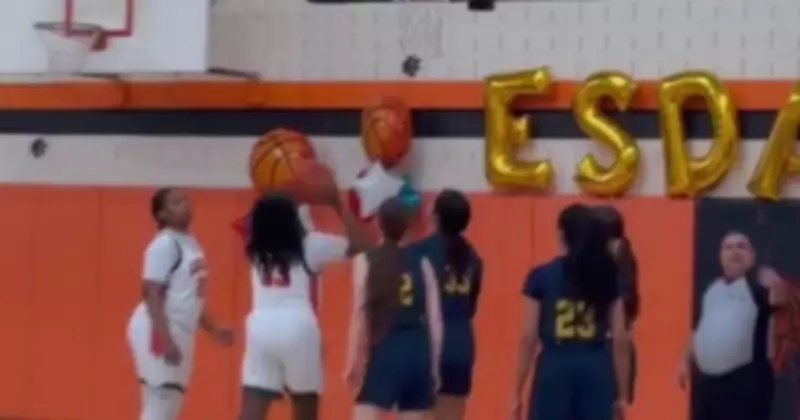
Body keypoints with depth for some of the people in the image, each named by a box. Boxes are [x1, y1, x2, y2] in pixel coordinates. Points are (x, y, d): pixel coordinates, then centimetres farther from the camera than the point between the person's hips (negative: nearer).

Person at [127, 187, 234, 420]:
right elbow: (152, 294, -20)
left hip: (180, 332, 10)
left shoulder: (190, 243, 15)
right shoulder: (164, 244, -14)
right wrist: (165, 339, -26)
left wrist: (213, 329, 21)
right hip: (158, 331, -10)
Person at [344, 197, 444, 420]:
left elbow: (360, 316, -5)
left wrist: (353, 362, -1)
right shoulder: (422, 264, 10)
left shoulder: (365, 261, 1)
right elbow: (435, 320, 8)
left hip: (386, 351, -4)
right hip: (418, 351, 4)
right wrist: (434, 366, 14)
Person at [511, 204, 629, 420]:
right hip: (597, 371, 2)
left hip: (554, 370, -2)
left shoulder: (541, 276, -1)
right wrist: (622, 395, 9)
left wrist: (517, 393, 2)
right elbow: (620, 339, 3)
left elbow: (528, 338, -3)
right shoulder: (608, 277, 5)